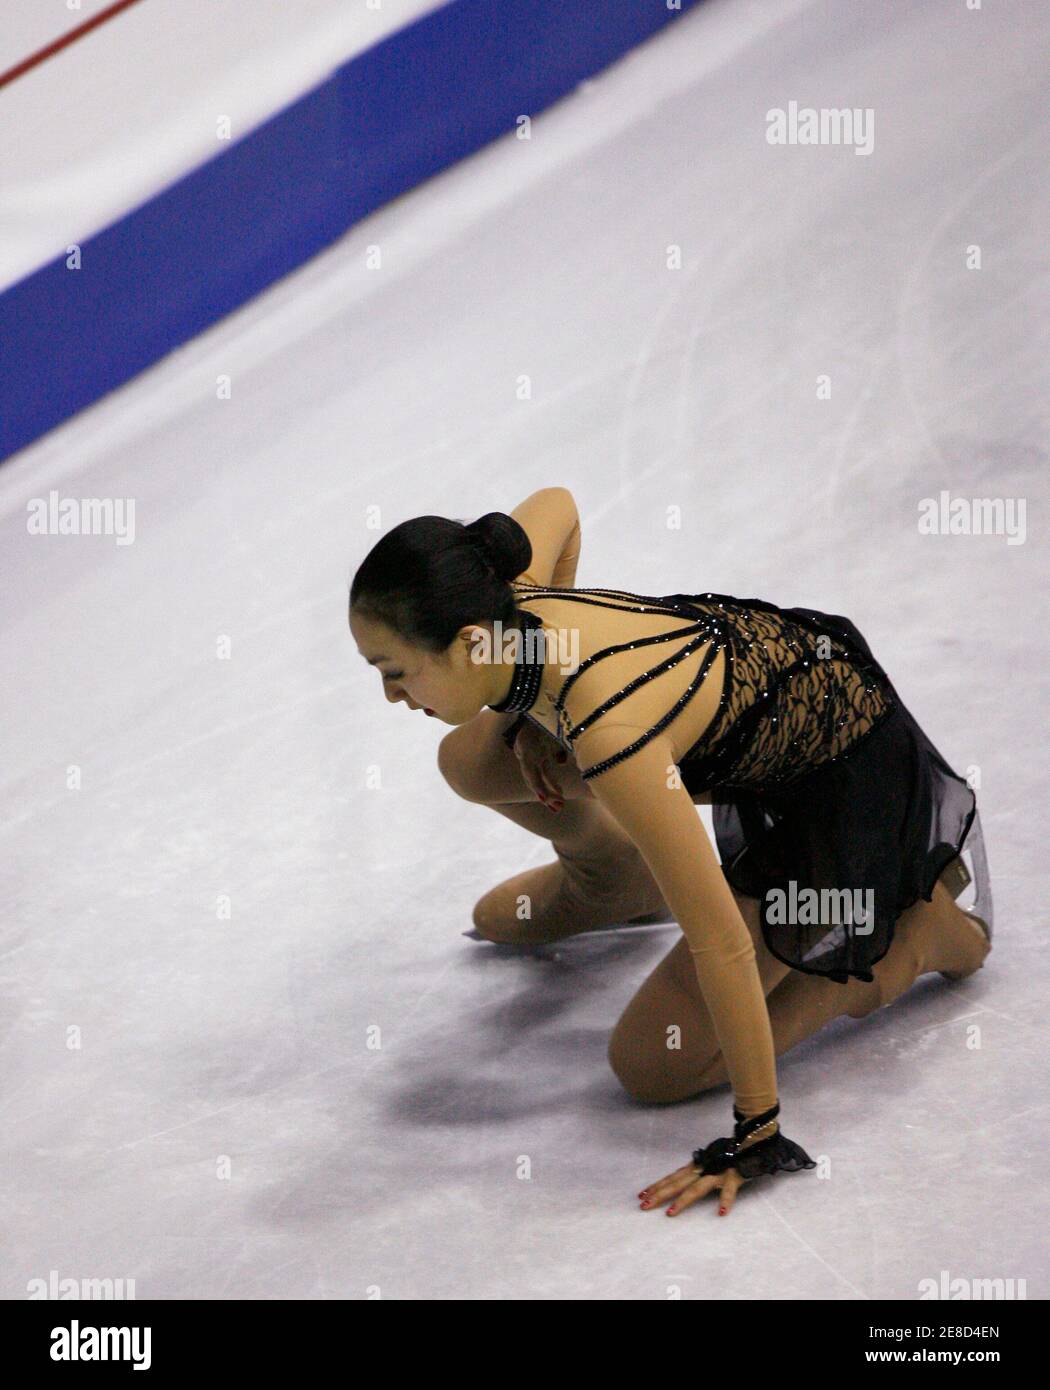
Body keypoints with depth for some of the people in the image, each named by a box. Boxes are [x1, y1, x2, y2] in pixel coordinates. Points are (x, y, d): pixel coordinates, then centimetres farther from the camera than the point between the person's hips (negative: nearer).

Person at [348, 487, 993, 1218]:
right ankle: (618, 885, 30)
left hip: (846, 772, -7)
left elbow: (720, 943, -35)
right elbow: (557, 504, 8)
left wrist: (756, 1137, -27)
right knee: (469, 761, 0)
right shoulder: (502, 603, -18)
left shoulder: (607, 727, -40)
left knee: (653, 1068, -6)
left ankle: (931, 909, 5)